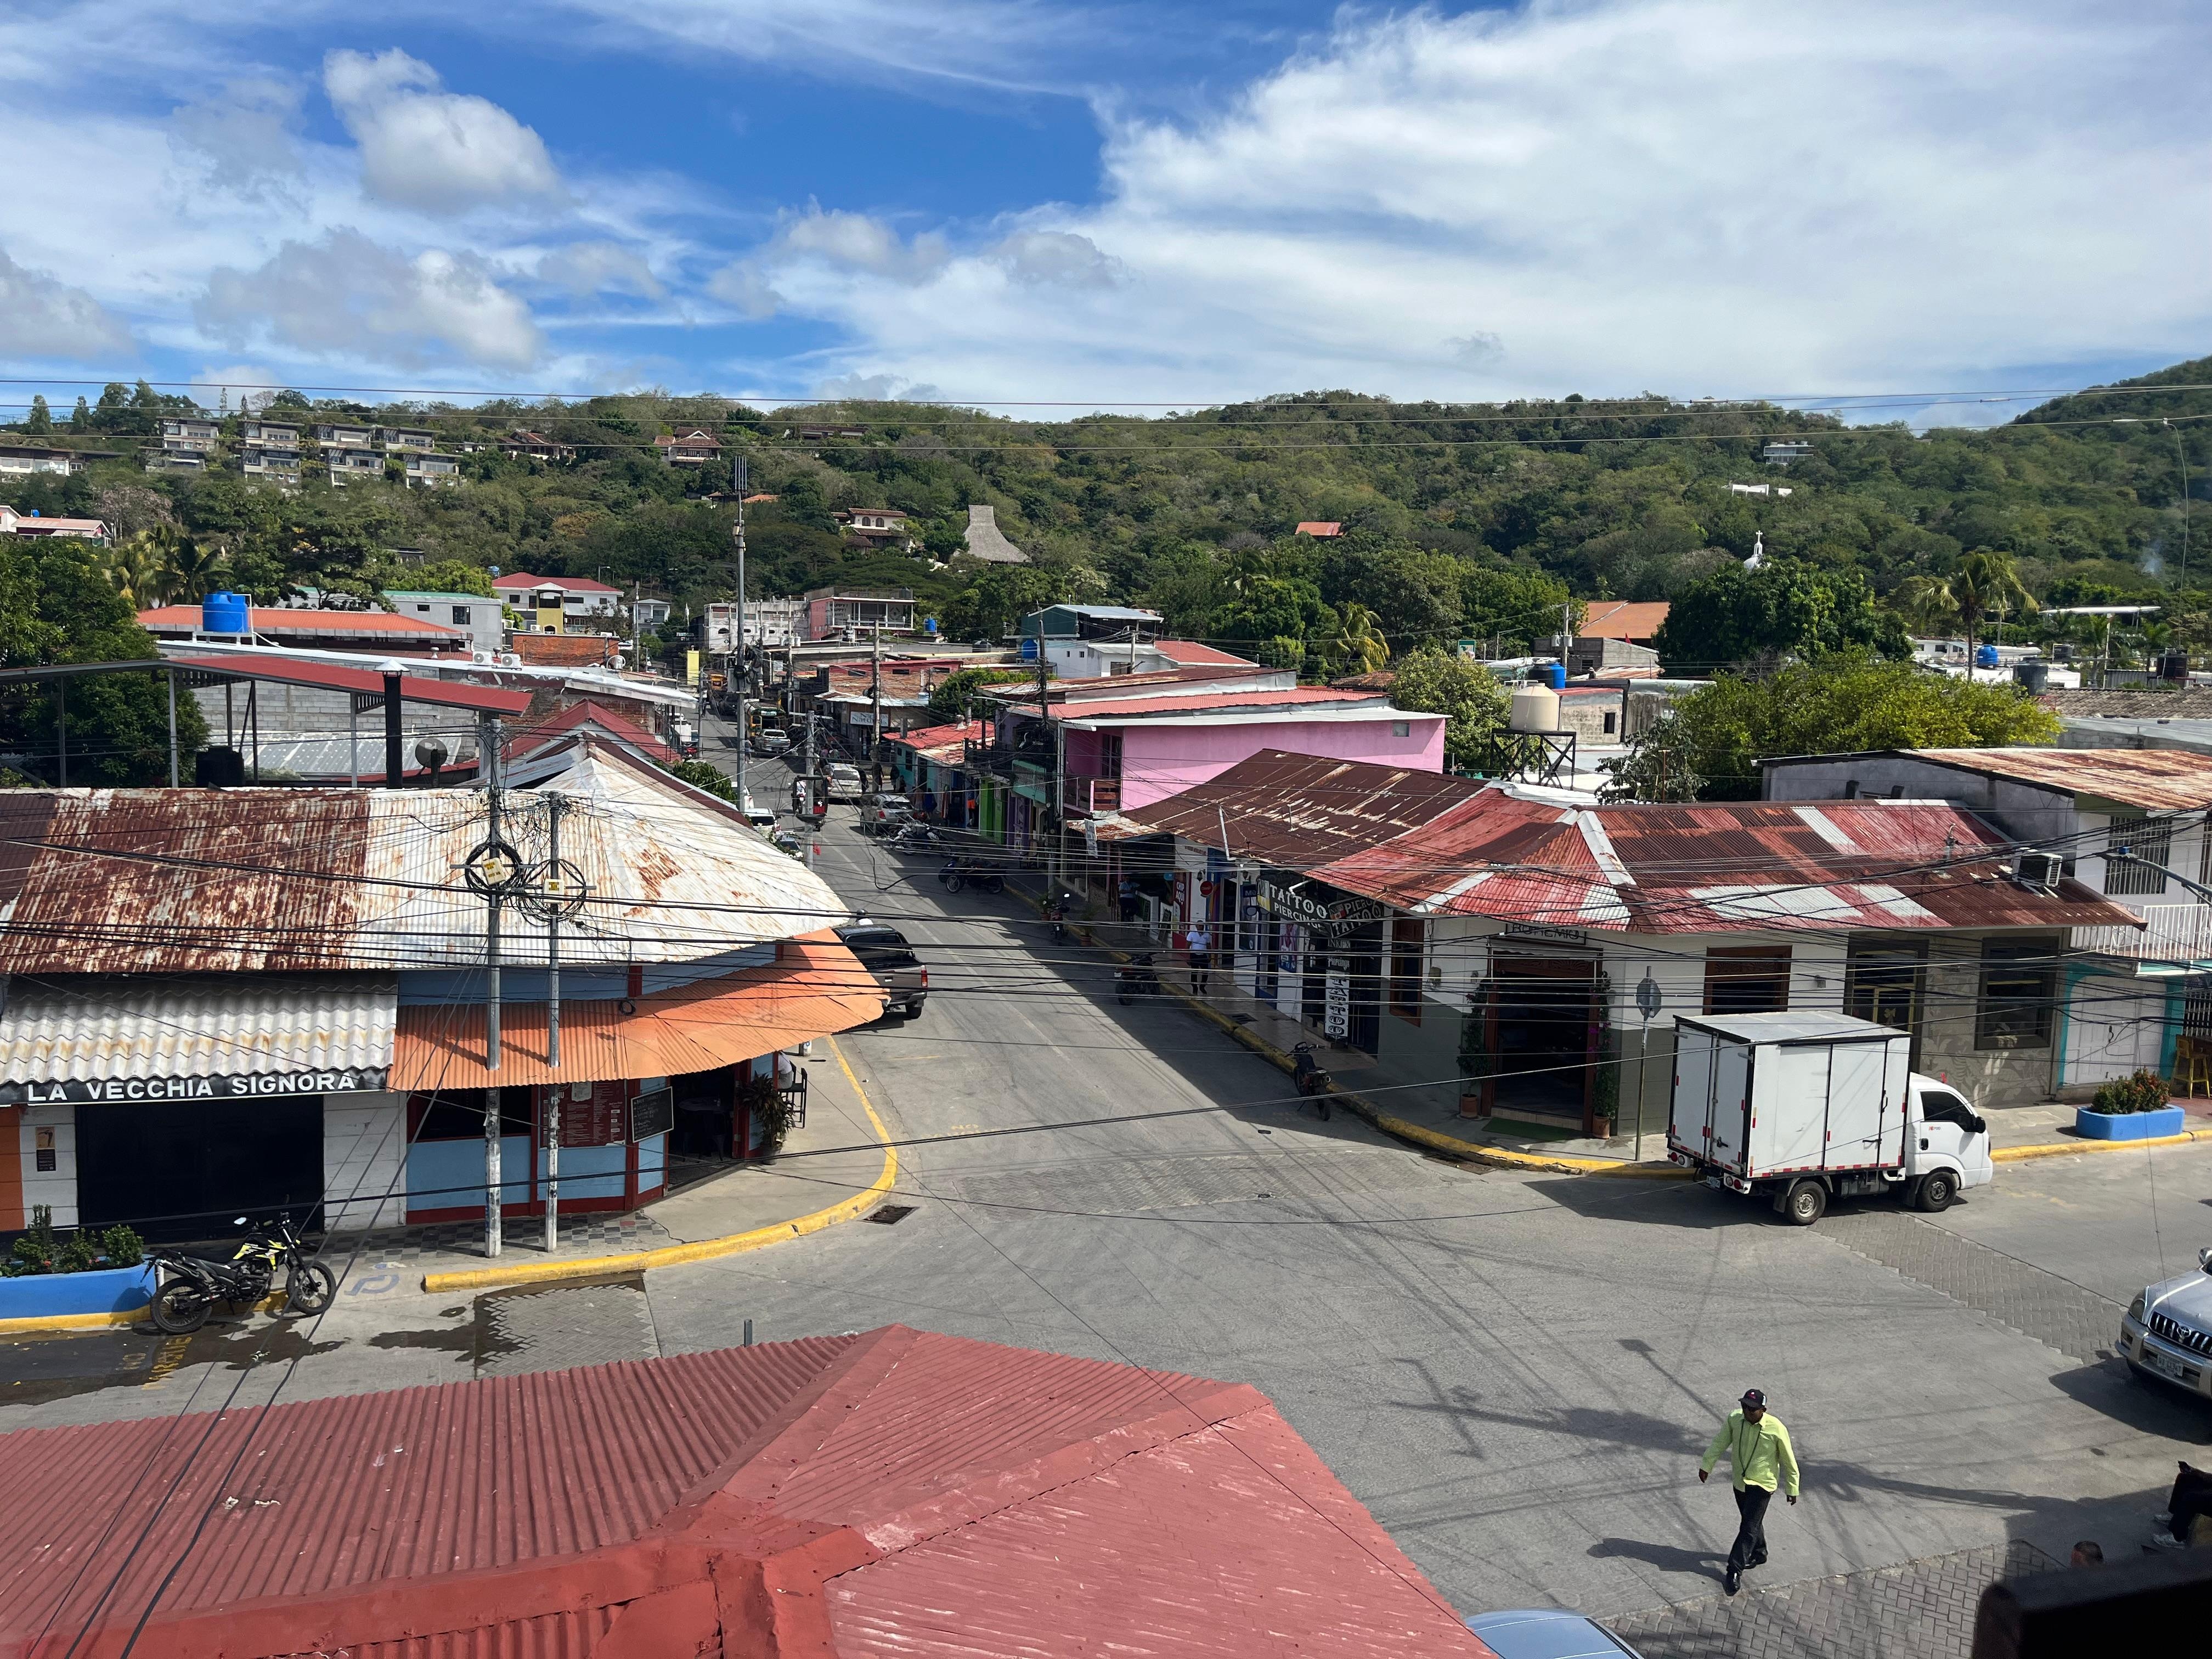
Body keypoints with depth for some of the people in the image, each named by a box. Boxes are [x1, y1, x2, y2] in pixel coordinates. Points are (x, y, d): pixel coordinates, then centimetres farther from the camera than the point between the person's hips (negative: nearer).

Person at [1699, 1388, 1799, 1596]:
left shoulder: (1776, 1429, -23)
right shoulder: (1734, 1418, -12)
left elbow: (1789, 1461, -9)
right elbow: (1720, 1443, 3)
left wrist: (1792, 1489, -1)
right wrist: (1706, 1465, 6)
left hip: (1762, 1485, -5)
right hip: (1740, 1482, 5)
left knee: (1749, 1528, -7)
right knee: (1751, 1522, 22)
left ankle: (1734, 1572, -4)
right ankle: (1758, 1555, 46)